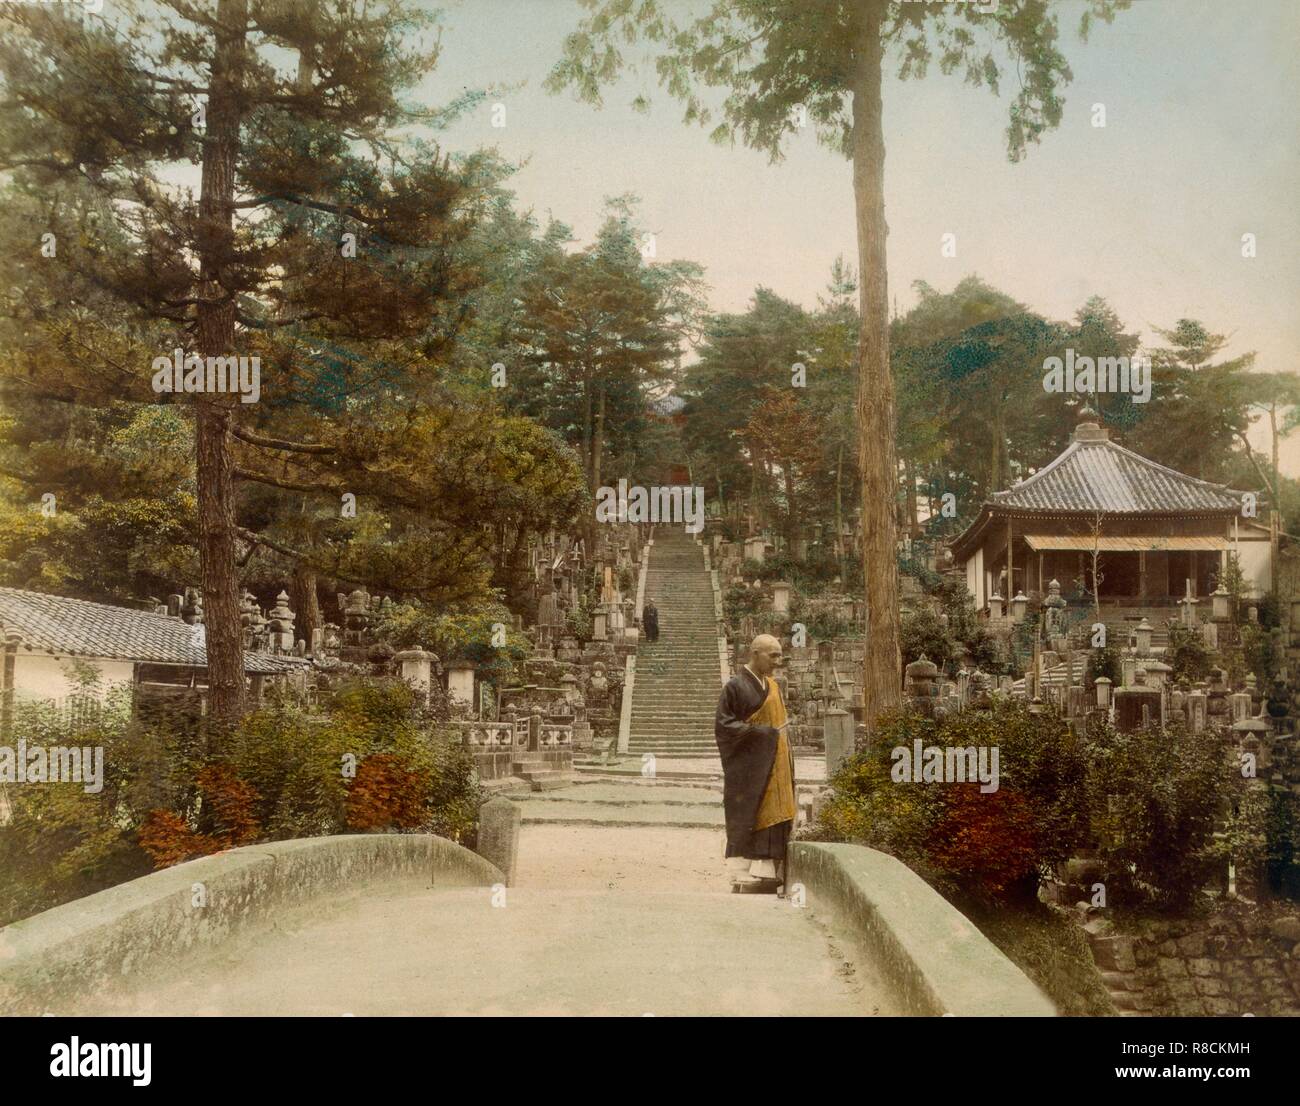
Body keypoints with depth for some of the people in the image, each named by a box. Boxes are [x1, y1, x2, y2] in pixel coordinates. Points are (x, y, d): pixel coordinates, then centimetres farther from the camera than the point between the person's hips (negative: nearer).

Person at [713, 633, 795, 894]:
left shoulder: (773, 687, 14)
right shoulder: (735, 686, -9)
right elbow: (723, 726, -13)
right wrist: (763, 732, -16)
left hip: (774, 772, 7)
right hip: (748, 774, -7)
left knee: (774, 828, 4)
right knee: (746, 828, -4)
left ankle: (768, 880, 6)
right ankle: (742, 881, 0)